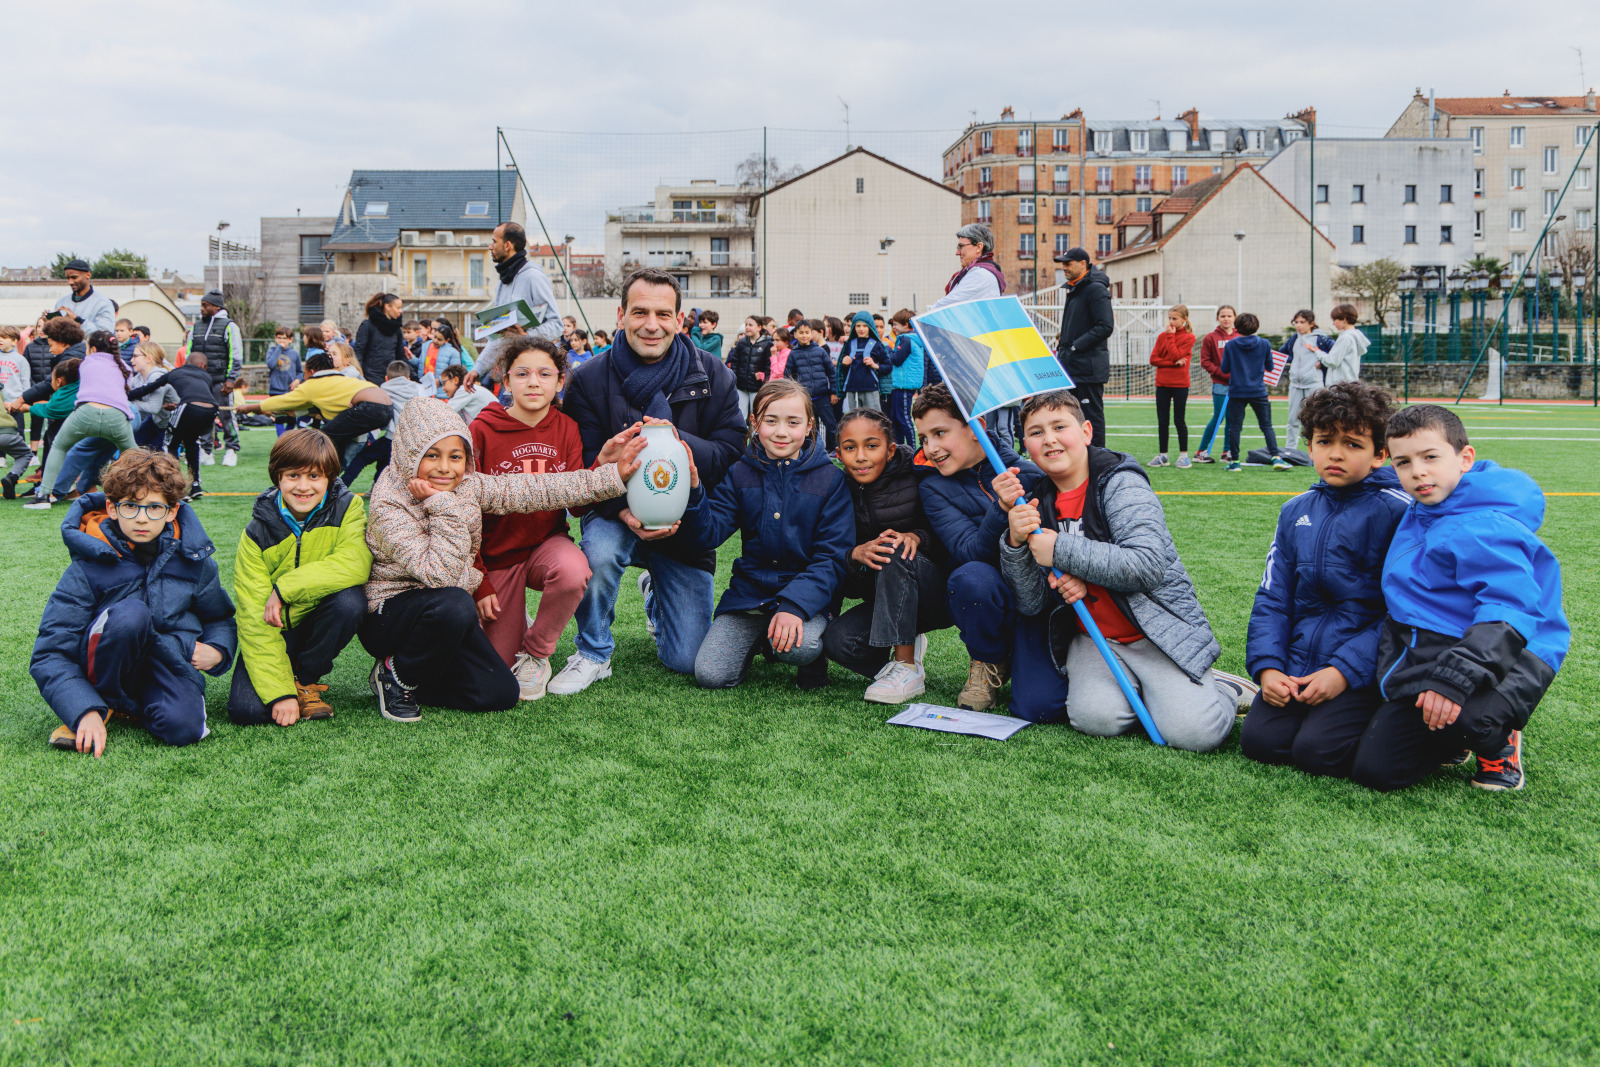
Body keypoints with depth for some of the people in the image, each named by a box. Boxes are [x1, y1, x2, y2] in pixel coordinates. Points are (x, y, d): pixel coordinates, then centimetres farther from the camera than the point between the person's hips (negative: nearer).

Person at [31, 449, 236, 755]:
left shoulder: (193, 559, -1)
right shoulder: (89, 566, -11)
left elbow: (220, 619, 17)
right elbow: (51, 653, -14)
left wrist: (217, 650, -8)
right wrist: (85, 712, -29)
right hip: (108, 668, -2)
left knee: (183, 727, -32)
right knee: (130, 613, -34)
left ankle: (131, 706, 3)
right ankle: (103, 703, -11)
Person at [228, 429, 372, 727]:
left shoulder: (347, 508, -10)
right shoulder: (256, 534, -11)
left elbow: (355, 564, -29)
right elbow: (254, 617, -15)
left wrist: (284, 588, -27)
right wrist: (279, 693, -23)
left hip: (321, 622, 1)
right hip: (277, 631, -1)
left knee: (350, 599, -32)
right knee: (245, 710, -23)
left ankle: (307, 680, -6)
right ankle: (286, 681, 14)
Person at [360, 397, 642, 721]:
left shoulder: (466, 486, -3)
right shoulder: (389, 507, -23)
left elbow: (533, 491, -5)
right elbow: (439, 575, -32)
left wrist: (611, 476, -8)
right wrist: (444, 507, -32)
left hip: (450, 616, 7)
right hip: (387, 614, -7)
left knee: (501, 695, -6)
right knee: (453, 605, -39)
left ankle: (415, 678, 14)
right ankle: (395, 677, -11)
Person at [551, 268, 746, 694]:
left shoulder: (712, 376, -5)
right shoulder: (589, 381, -9)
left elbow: (731, 454, -10)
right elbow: (586, 469, -12)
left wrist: (675, 439, -29)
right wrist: (624, 512, -32)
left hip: (687, 525, 1)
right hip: (618, 514, -1)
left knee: (688, 661, -2)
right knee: (599, 548, -39)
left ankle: (655, 594, 35)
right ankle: (593, 654, -10)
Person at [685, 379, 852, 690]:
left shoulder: (830, 478, -3)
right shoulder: (741, 473, 5)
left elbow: (833, 558, -7)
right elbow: (710, 535, -4)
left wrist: (794, 606, -21)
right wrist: (693, 490, -24)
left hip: (806, 594, -3)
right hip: (749, 592, 3)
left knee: (798, 648, -35)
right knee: (710, 675, -15)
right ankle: (757, 640, 16)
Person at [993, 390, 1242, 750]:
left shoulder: (1120, 483, -9)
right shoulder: (1038, 503, 6)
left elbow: (1148, 565, -25)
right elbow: (1031, 605, -1)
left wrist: (1061, 551, -22)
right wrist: (1015, 542, -18)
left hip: (1158, 632, -3)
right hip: (1094, 639, 4)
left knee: (1192, 731, -23)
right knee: (1095, 716, -27)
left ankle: (1221, 691, 10)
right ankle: (1137, 688, 4)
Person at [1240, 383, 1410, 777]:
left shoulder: (1398, 512, -8)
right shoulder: (1296, 512, 10)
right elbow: (1272, 598, 11)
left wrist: (1344, 671, -17)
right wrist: (1267, 666, -4)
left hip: (1362, 674, -5)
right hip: (1297, 667, 5)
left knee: (1317, 750, -21)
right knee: (1258, 740, -14)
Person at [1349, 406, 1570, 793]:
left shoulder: (1486, 527, -19)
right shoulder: (1419, 517, 11)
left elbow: (1511, 609, -31)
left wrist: (1455, 678, -41)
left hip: (1504, 655, -7)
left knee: (1459, 713, -41)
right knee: (1374, 770, -1)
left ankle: (1499, 741, -4)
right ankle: (1452, 741, 27)